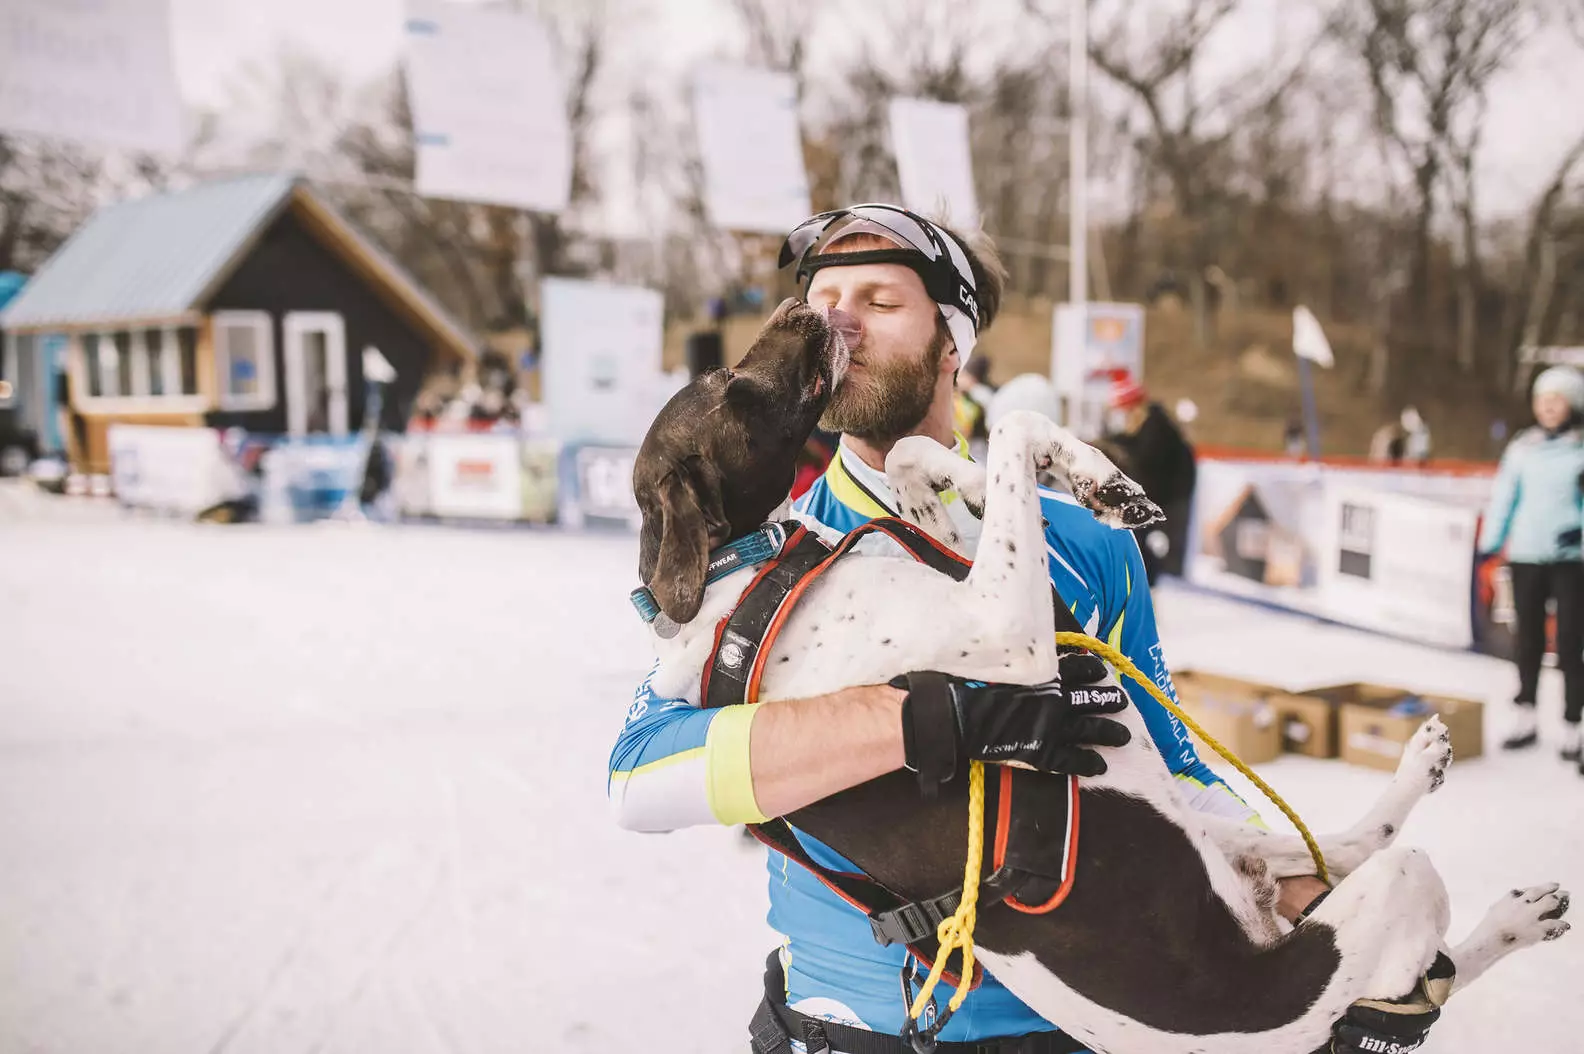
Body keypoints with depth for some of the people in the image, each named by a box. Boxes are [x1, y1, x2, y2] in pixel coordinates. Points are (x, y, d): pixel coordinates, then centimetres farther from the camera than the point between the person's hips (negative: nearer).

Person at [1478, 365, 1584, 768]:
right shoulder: (1522, 446, 5)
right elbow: (1504, 494, 8)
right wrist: (1489, 544, 7)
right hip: (1525, 555, 3)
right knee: (1528, 640, 14)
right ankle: (1524, 720, 25)